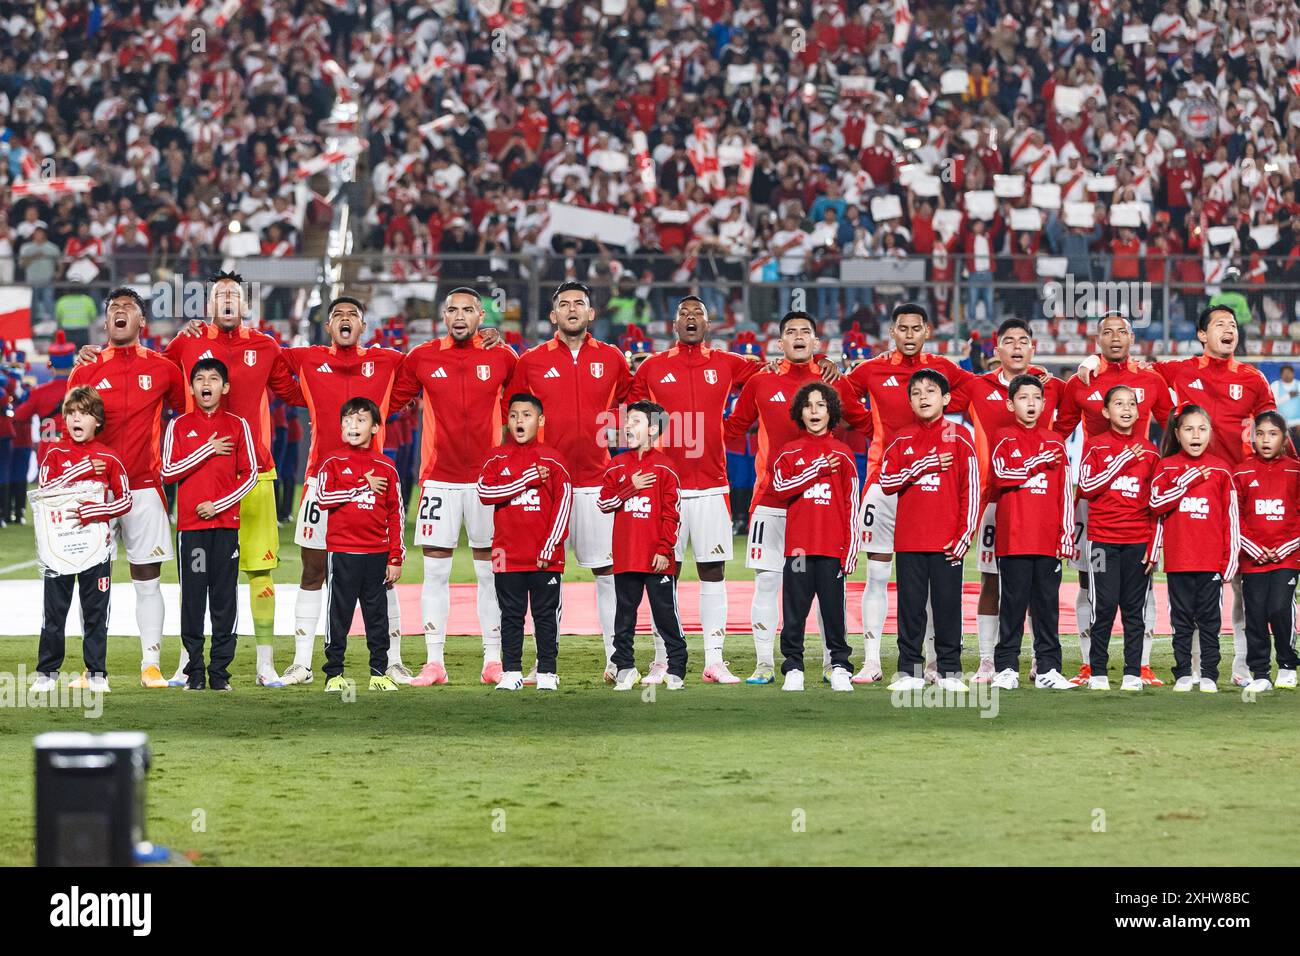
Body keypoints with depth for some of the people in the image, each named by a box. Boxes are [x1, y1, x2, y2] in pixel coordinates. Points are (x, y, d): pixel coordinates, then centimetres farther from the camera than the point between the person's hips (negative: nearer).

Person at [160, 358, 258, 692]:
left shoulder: (238, 426, 6)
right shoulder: (179, 425, 6)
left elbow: (250, 474, 4)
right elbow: (168, 472, -2)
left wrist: (220, 503, -8)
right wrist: (207, 450, -9)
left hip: (226, 523, 0)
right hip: (190, 524, 0)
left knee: (225, 598, 0)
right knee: (192, 598, 0)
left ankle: (220, 670, 4)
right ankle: (194, 670, 4)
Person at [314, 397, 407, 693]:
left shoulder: (386, 468, 6)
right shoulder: (333, 464, 2)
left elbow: (396, 514, 7)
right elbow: (323, 497, -14)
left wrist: (396, 558, 3)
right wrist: (363, 487, -13)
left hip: (377, 554, 2)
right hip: (342, 552, -2)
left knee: (377, 614, 7)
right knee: (339, 613, 1)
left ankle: (379, 672, 14)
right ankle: (334, 673, 7)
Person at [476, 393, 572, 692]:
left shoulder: (551, 460, 1)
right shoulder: (497, 460, 6)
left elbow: (563, 504, -2)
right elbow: (485, 491, -10)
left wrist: (550, 547, -10)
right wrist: (527, 479, -15)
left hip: (545, 556, -2)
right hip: (508, 553, 2)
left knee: (545, 614, 3)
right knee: (511, 615, 6)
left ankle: (547, 673, 9)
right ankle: (511, 672, 11)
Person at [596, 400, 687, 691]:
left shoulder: (664, 467, -3)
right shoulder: (618, 466, 9)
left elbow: (671, 513, -4)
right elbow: (604, 501, 4)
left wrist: (664, 549, -10)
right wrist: (630, 488, -10)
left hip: (657, 558, -4)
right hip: (625, 556, 4)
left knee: (665, 613, -1)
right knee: (625, 614, 8)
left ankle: (676, 669, 5)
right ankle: (624, 668, 15)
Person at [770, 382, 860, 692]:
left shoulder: (842, 454, 8)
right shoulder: (790, 453, 9)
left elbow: (852, 504, 6)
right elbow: (780, 487, -8)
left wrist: (850, 550, -1)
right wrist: (817, 470, -12)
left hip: (832, 548, 0)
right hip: (798, 546, 0)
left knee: (833, 609, 0)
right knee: (794, 611, 0)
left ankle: (840, 668, 7)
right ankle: (793, 669, 6)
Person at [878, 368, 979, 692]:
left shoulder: (958, 438, 2)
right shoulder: (902, 440, 9)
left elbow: (970, 489, 0)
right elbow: (886, 482, 0)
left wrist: (965, 535, -6)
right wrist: (922, 466, -12)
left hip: (947, 541, -2)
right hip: (909, 540, 2)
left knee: (948, 604, 1)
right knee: (910, 605, 3)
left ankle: (949, 671, 7)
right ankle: (910, 672, 8)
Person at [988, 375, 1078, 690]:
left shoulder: (1055, 443, 12)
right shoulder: (1004, 439, 5)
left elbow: (1066, 492, 10)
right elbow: (1002, 475, -12)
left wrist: (1067, 534, 4)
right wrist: (1038, 463, -12)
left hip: (1048, 540, 3)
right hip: (1014, 538, -3)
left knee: (1047, 602, 3)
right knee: (1013, 602, -1)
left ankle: (1048, 669, 6)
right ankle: (1007, 669, 4)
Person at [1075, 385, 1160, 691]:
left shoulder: (1148, 451, 9)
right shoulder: (1095, 445, 4)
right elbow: (1086, 488, -7)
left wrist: (1155, 546, 4)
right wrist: (1122, 461, -11)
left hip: (1139, 541, 2)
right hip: (1103, 538, -2)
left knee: (1135, 609, 2)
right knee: (1104, 605, -5)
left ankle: (1133, 673, 7)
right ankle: (1097, 672, 3)